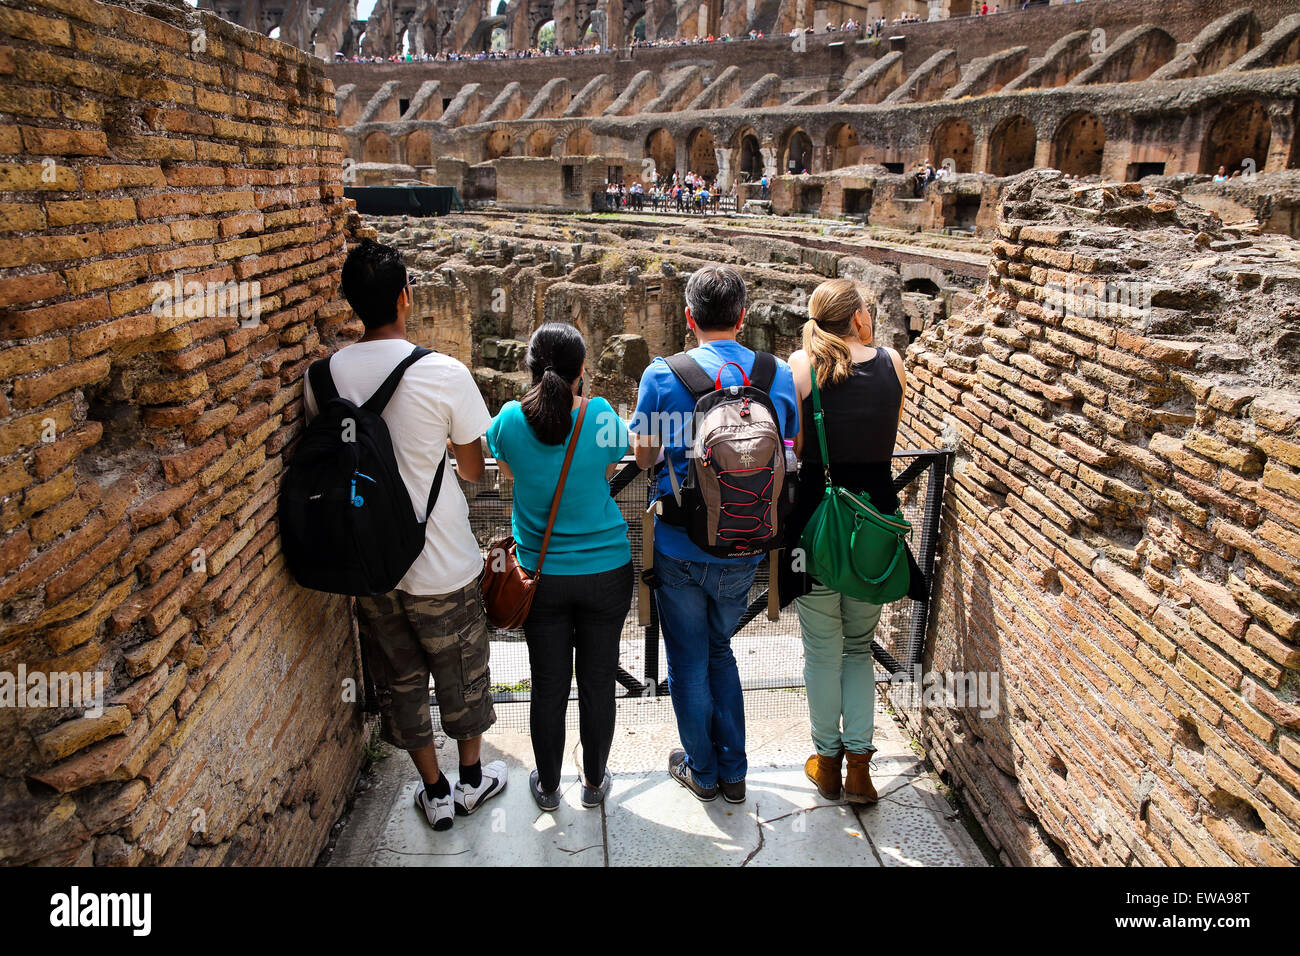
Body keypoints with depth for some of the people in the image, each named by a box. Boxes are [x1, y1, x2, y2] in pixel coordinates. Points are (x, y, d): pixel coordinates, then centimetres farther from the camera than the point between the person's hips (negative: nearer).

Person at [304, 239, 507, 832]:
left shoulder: (323, 376, -7)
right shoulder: (444, 374, -18)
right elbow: (474, 468, -8)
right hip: (441, 566, -3)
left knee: (399, 680, 19)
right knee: (461, 673, 19)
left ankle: (435, 794, 35)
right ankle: (472, 780, 39)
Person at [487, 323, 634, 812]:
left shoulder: (510, 419, -11)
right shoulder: (600, 415, -14)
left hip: (540, 574, 1)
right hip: (605, 570, -1)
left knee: (548, 684, 14)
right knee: (597, 681, 14)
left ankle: (548, 786, 31)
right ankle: (594, 782, 31)